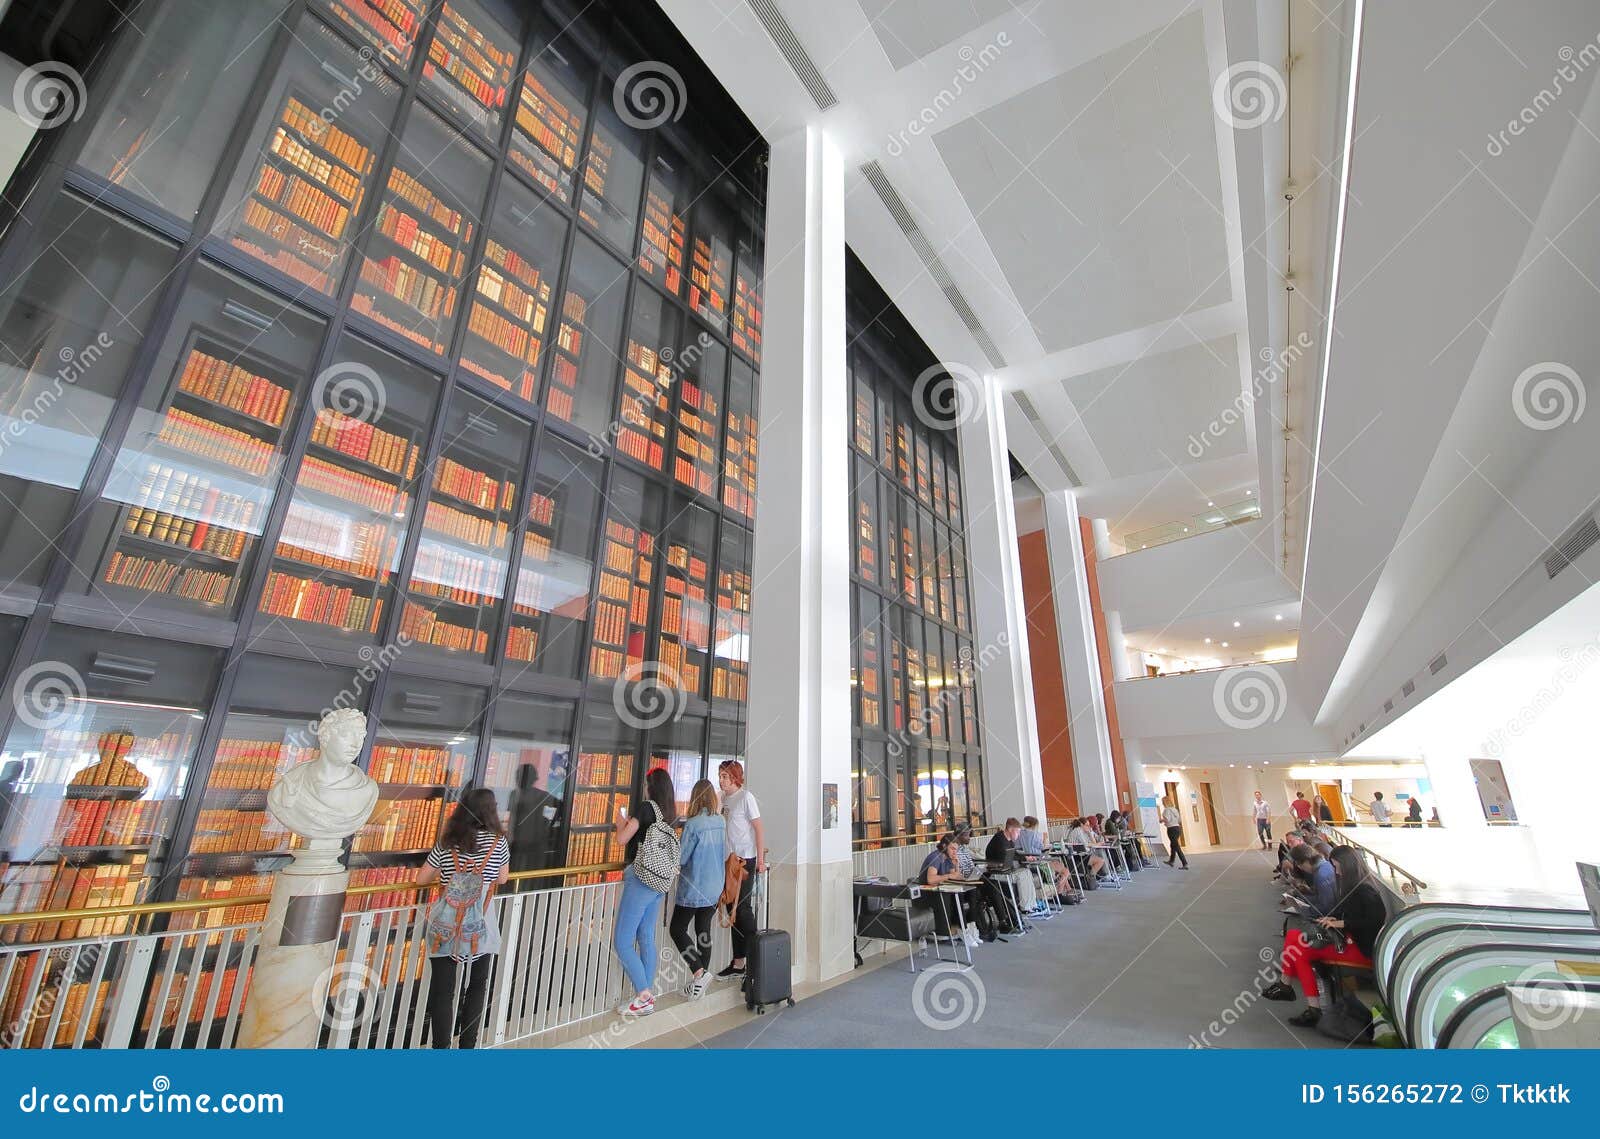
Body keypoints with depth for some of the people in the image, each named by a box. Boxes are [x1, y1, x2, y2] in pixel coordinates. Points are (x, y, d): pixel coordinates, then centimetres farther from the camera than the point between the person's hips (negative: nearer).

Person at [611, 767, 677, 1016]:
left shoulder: (645, 806, -12)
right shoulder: (668, 812, 9)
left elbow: (622, 839, -11)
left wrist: (621, 822, 7)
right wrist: (630, 823, 23)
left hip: (641, 878, -8)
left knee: (622, 942, -1)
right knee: (646, 939, 15)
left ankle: (643, 997, -1)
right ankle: (648, 996, 20)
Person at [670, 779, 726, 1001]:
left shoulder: (693, 824, -20)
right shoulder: (722, 822, -2)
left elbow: (680, 858, -14)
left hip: (693, 889, -6)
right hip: (714, 889, 6)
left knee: (677, 930, 8)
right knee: (704, 931, 15)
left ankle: (699, 972, -3)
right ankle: (700, 982, 21)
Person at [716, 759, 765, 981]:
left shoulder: (746, 797, -11)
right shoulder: (724, 798, 9)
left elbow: (759, 828, -12)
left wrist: (761, 860, -15)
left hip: (745, 860, -7)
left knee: (743, 908, -3)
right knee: (734, 909, 13)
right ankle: (738, 963, 23)